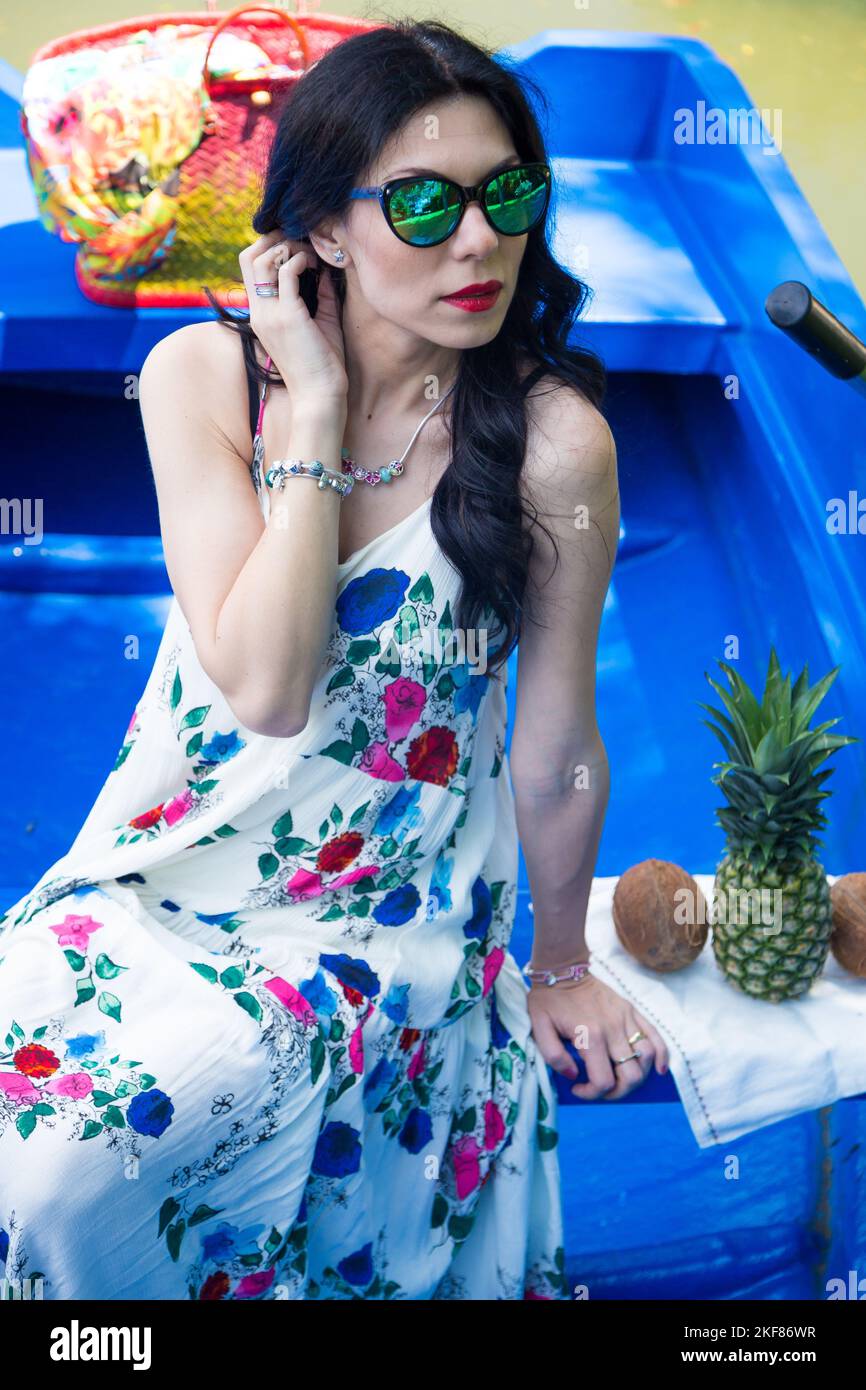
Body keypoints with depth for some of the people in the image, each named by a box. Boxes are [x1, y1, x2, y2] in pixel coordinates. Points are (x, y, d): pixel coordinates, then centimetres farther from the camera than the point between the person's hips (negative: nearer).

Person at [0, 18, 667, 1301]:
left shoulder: (551, 437, -16)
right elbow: (265, 687, -19)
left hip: (384, 909, -3)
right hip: (165, 859, 3)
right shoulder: (201, 374, -9)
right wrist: (316, 405, -20)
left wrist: (560, 968, 7)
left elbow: (555, 746, -5)